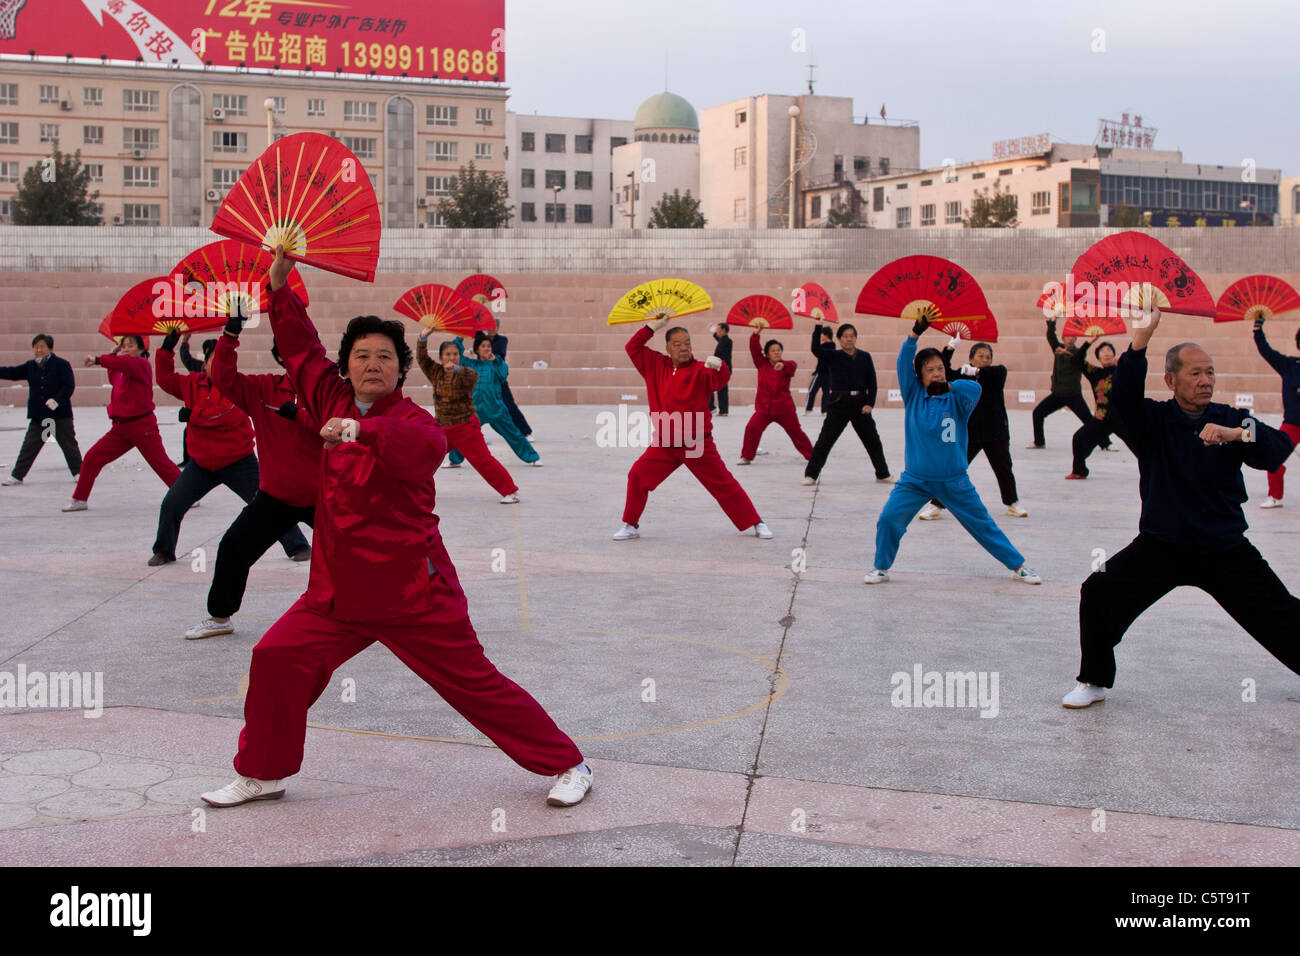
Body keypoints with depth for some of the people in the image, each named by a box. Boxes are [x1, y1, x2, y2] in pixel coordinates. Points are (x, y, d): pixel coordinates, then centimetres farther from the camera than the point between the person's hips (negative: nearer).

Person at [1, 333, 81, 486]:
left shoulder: (61, 364, -6)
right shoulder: (30, 366, 9)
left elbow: (69, 386, -10)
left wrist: (57, 400, -21)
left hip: (60, 413, -4)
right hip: (38, 415, 4)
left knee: (69, 444, 5)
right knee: (29, 446, 4)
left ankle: (78, 472, 17)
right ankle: (16, 475, 9)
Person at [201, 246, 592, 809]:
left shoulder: (410, 419, -11)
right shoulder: (335, 402, 6)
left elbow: (429, 446, -35)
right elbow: (300, 346, 16)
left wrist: (359, 430, -46)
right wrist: (280, 281, 8)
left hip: (414, 592, -6)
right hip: (339, 591, 6)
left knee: (476, 685, -1)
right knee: (276, 660, 1)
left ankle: (567, 766, 14)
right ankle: (262, 774, 23)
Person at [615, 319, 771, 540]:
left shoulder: (700, 370, -8)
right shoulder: (656, 366, 6)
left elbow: (721, 379, -26)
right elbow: (633, 347, 9)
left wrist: (718, 365, -48)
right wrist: (653, 327, 1)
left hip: (698, 445, -3)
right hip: (664, 445, 3)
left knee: (724, 484, 2)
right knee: (638, 476, -6)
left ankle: (755, 524, 16)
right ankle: (631, 526, 11)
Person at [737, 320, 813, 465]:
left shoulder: (786, 366, -3)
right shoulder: (762, 364, 3)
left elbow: (793, 366, -26)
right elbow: (754, 350, -7)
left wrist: (782, 365, -47)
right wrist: (755, 335, -20)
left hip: (784, 408, -1)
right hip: (764, 408, 1)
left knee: (796, 432, 8)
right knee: (751, 428, -16)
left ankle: (811, 456, 24)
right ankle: (747, 457, -2)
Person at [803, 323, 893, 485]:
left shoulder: (865, 357, 3)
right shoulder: (833, 356, -2)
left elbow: (872, 382, 3)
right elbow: (816, 349, -20)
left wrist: (870, 403, -6)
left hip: (860, 404, 2)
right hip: (839, 404, -2)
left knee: (873, 440, 12)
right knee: (825, 440, -3)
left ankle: (883, 474, 27)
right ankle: (811, 475, 4)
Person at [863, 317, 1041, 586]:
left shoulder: (955, 399, -4)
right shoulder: (913, 395, -1)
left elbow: (974, 388, -24)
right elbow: (904, 363, -13)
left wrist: (946, 387, -21)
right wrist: (915, 332, -24)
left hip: (954, 481, 0)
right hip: (915, 480, 0)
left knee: (983, 525, 9)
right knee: (888, 519, -13)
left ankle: (1019, 565, 24)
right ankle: (881, 567, 9)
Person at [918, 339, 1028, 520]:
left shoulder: (998, 372, 1)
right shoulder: (962, 376, 2)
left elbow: (998, 372, -23)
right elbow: (945, 371, -13)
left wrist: (976, 371, -32)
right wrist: (951, 347, -20)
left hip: (996, 432, 1)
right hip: (969, 432, -1)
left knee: (1004, 469, 13)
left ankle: (1013, 504, 32)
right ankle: (936, 505, 3)